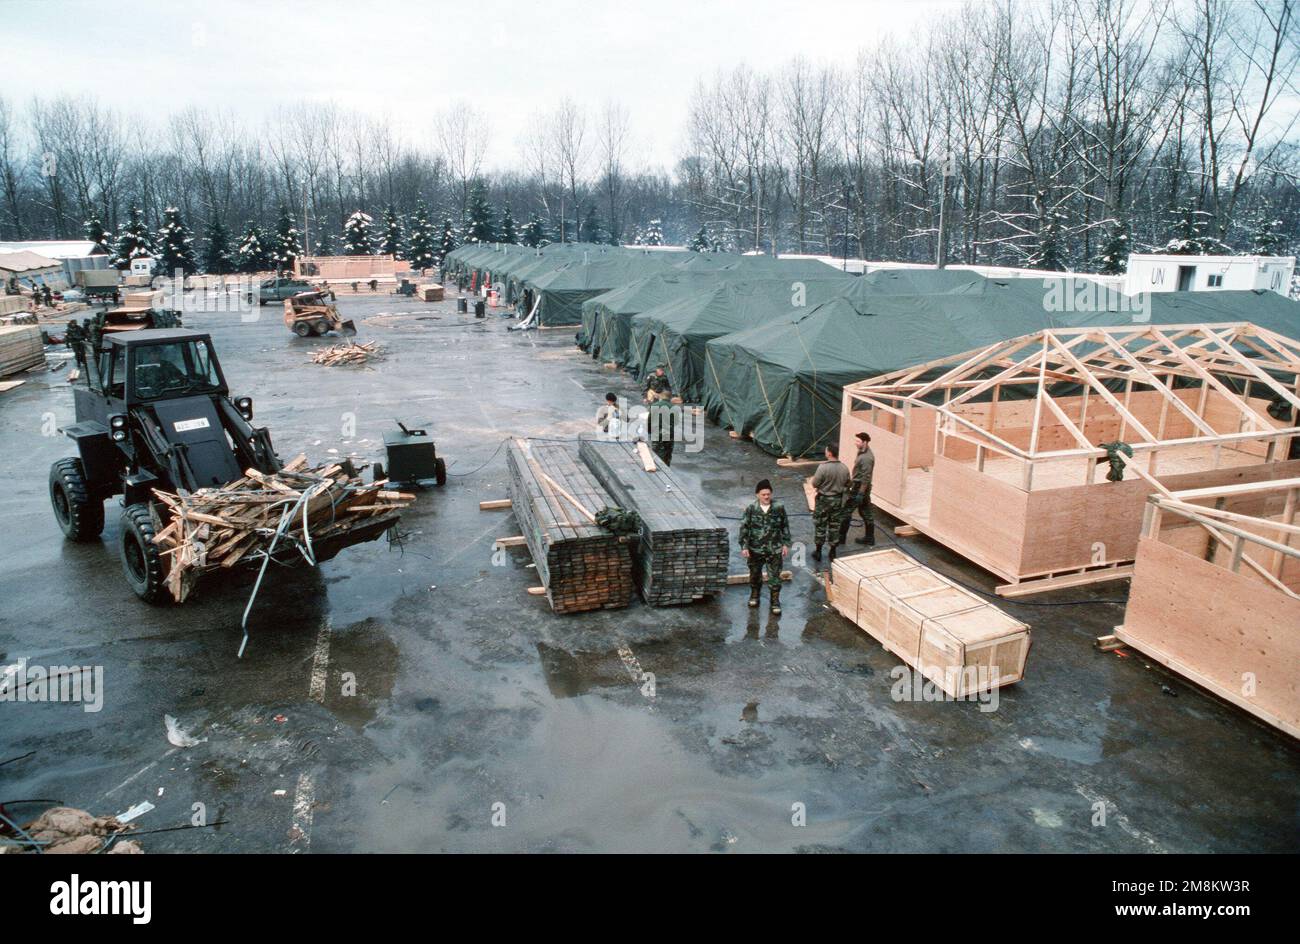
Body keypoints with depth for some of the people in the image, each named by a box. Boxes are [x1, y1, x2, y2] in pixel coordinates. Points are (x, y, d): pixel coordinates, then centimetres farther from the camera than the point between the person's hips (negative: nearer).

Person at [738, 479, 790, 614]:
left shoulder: (779, 508, -7)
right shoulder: (751, 508, -10)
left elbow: (785, 526, 3)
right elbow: (744, 528, -7)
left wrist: (786, 544, 3)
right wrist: (744, 546, -11)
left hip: (774, 549, -1)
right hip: (755, 548, 1)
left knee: (774, 576, 3)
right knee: (755, 574, 18)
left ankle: (775, 600, 16)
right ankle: (754, 594, 40)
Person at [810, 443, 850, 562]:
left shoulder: (823, 467, -22)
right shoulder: (844, 468, -6)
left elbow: (814, 484, -16)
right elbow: (847, 485, 5)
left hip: (823, 500, -4)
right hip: (838, 500, 4)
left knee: (820, 525, 10)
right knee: (835, 526, 14)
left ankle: (818, 552, 18)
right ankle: (833, 552, 22)